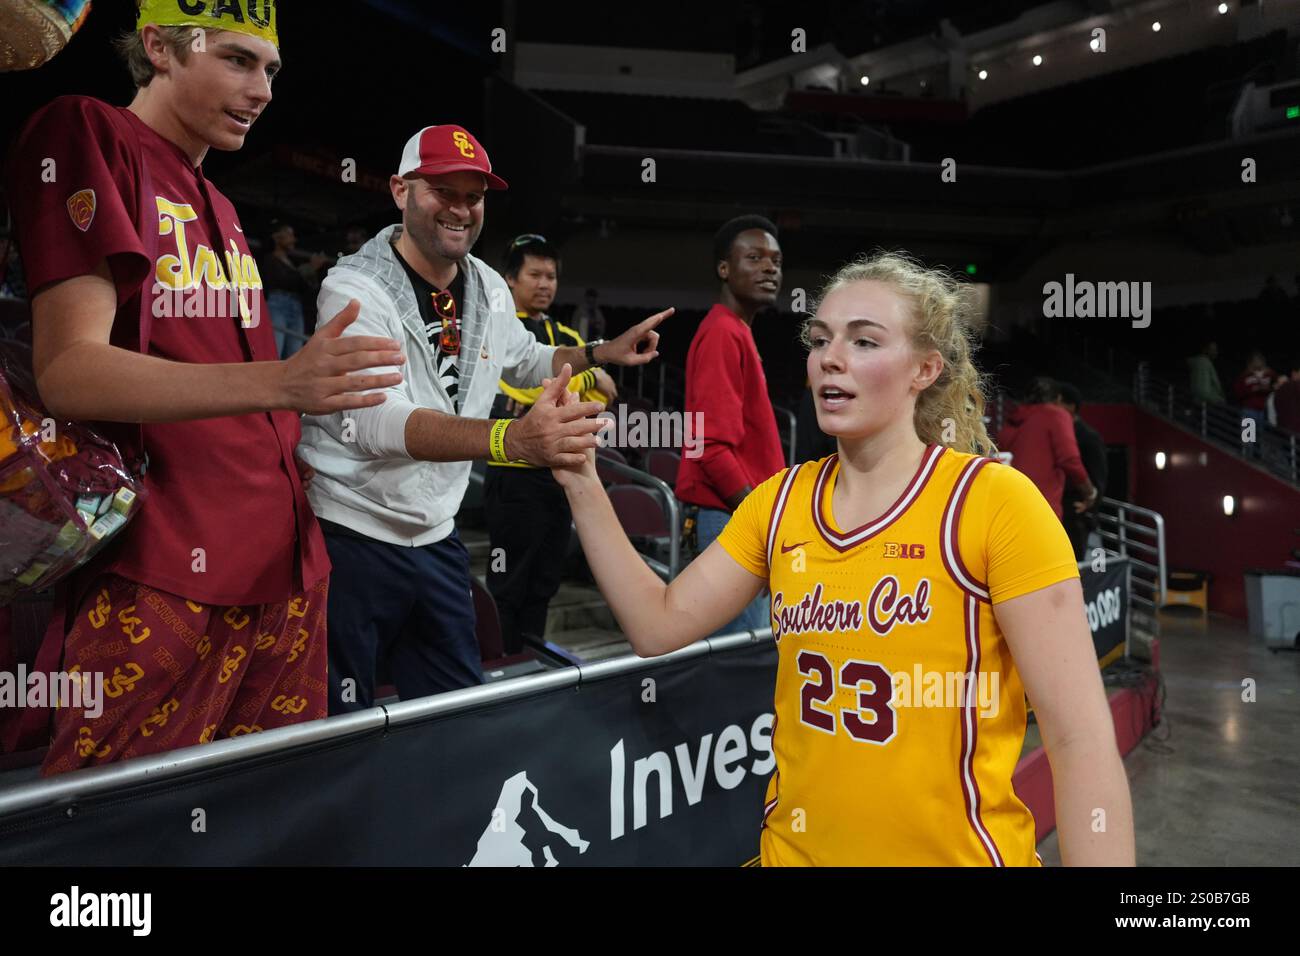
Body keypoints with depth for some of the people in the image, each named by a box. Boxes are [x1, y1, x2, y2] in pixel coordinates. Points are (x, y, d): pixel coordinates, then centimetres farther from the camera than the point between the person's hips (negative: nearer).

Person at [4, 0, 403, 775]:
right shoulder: (86, 136, -5)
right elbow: (68, 371, -17)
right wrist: (281, 381, -30)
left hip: (281, 562, 7)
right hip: (159, 582, -7)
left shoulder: (221, 208, 18)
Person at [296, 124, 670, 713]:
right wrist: (511, 438, -50)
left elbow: (524, 360, 28)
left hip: (436, 538, 7)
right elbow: (376, 423, -36)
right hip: (349, 537, -6)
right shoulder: (356, 289, -18)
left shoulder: (489, 289, 5)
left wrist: (602, 353, 12)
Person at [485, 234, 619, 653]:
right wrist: (589, 374, -10)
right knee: (509, 586, 0)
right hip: (516, 476, -7)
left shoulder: (568, 338, 15)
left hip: (562, 475, 7)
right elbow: (536, 383, -21)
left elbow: (599, 399, 6)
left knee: (543, 585, 14)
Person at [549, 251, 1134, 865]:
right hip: (795, 849, 5)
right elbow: (658, 625, -2)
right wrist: (582, 483, -10)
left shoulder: (994, 499, -15)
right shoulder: (779, 502, 0)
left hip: (957, 853, -4)